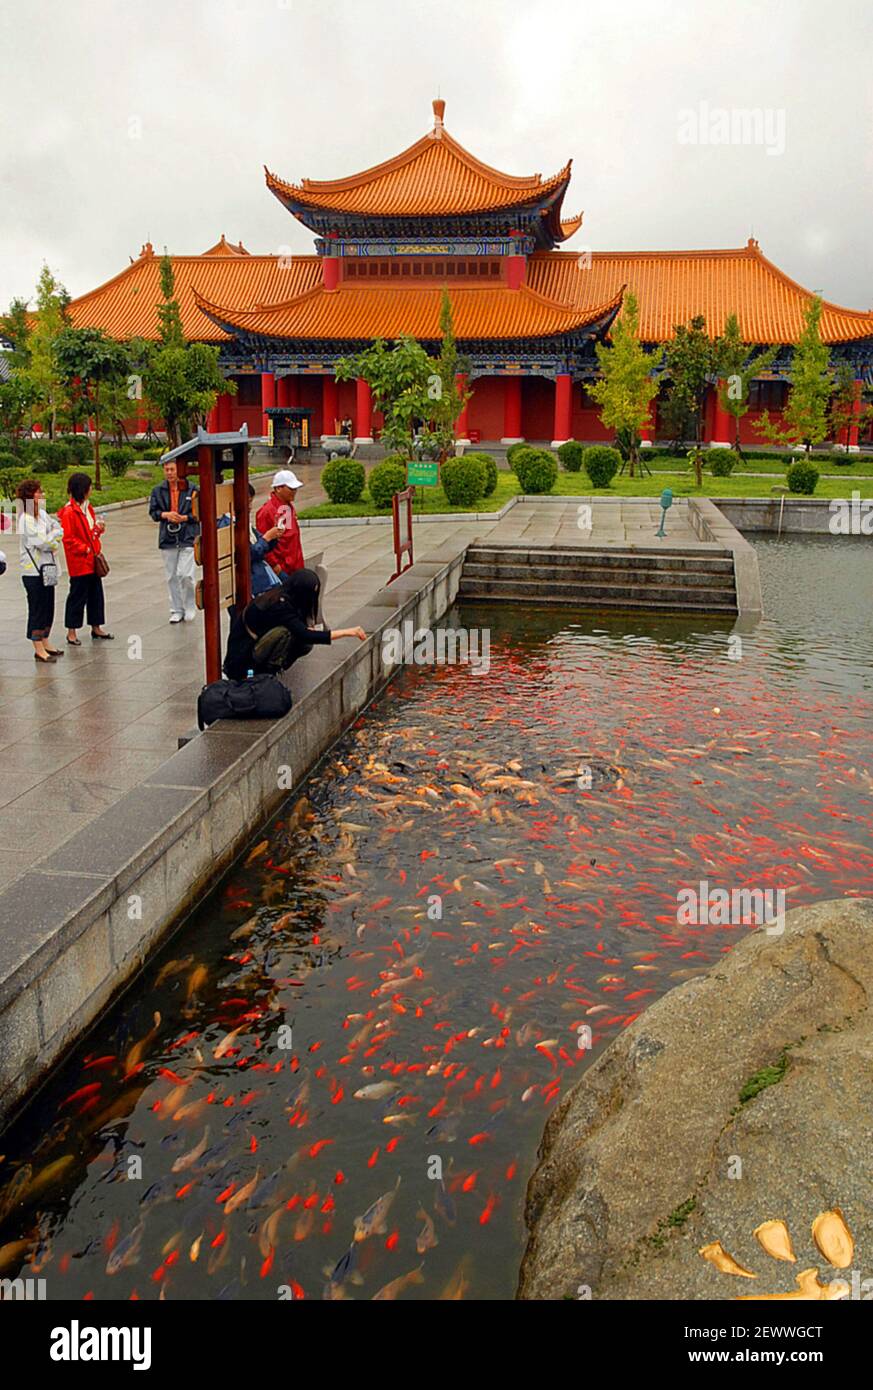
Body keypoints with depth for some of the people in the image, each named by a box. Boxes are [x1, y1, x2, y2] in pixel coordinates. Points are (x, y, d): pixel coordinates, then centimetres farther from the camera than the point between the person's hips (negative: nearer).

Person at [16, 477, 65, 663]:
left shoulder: (43, 514, 8)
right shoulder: (26, 519, -16)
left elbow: (59, 528, 8)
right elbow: (43, 543, -20)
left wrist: (53, 542, -10)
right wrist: (56, 533, -4)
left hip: (47, 569, 8)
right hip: (33, 572, -8)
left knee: (48, 608, 15)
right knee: (37, 609, -1)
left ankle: (45, 643, 27)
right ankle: (39, 650, 7)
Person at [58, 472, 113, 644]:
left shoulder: (87, 507, 11)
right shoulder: (69, 512, -17)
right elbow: (68, 539, -17)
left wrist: (98, 529, 2)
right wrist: (85, 549, -17)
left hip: (93, 560, 9)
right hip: (79, 562, -9)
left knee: (96, 593, 13)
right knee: (78, 596, -1)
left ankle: (96, 628, 23)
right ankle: (71, 631, 10)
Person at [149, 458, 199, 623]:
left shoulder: (191, 490, -4)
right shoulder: (158, 491, 5)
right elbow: (152, 512, 7)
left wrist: (184, 518, -15)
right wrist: (165, 514, -12)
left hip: (188, 537, -4)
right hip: (168, 538, 4)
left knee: (185, 575, -12)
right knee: (172, 577, 10)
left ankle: (190, 607, 11)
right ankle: (176, 610, 22)